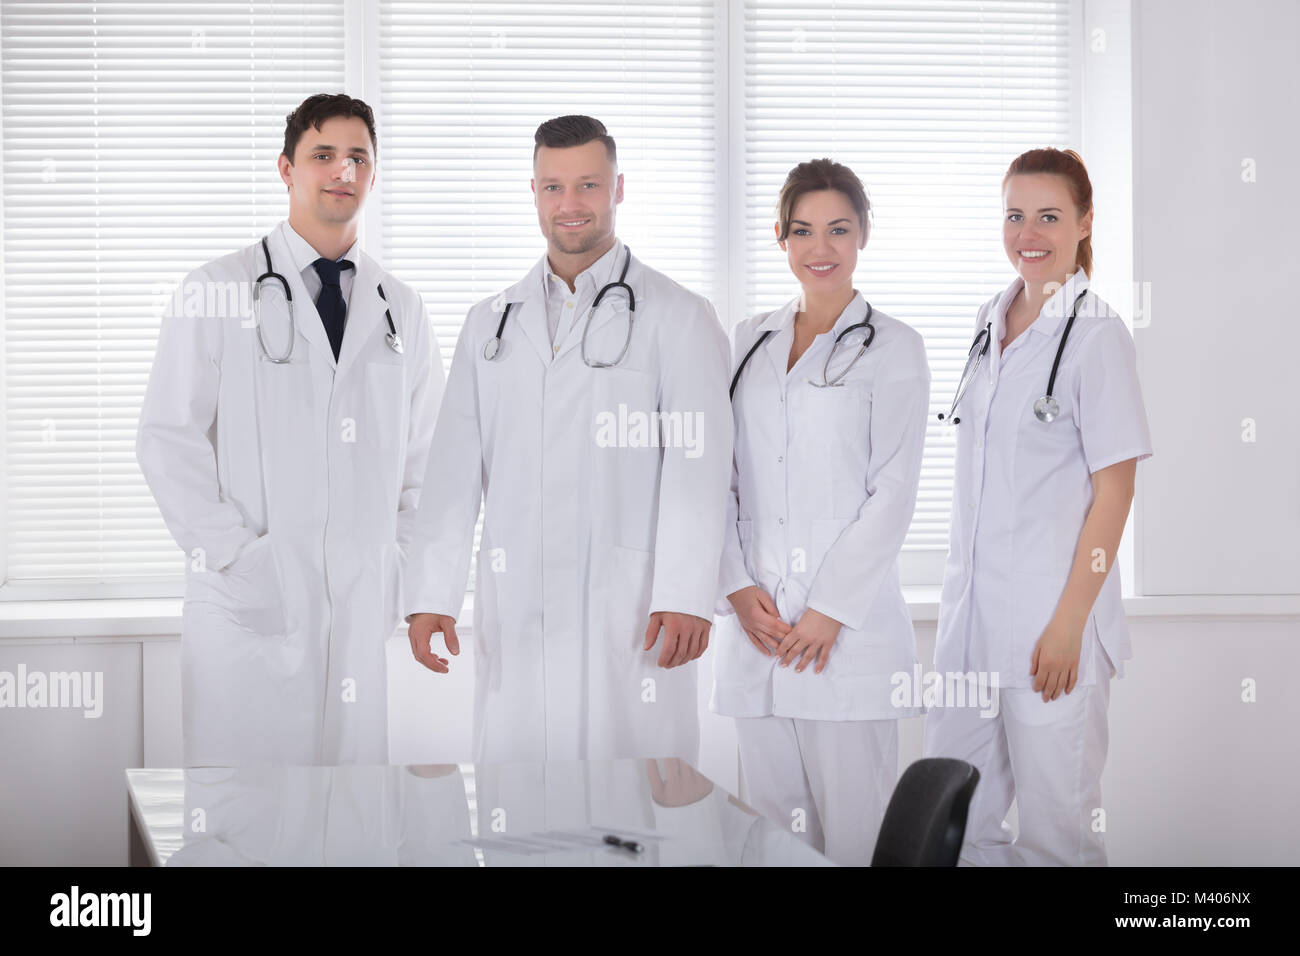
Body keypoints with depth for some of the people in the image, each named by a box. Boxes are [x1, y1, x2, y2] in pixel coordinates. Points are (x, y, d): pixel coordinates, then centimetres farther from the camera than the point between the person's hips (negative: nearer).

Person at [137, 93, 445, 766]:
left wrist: (402, 561, 5)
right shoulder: (215, 293, 4)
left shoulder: (401, 309, 16)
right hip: (249, 600, -3)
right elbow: (167, 439, -2)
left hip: (363, 605, 3)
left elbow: (424, 457, 19)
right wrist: (236, 554, -10)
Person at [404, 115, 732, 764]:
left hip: (630, 612, -3)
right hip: (515, 613, 4)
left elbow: (696, 463, -6)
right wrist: (431, 596, 5)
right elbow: (455, 470, 13)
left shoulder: (679, 319, 4)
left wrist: (685, 596, -16)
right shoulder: (491, 324, 18)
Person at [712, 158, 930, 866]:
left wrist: (830, 609, -11)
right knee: (773, 829, 7)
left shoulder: (892, 347, 2)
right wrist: (739, 588, -2)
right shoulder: (749, 342, 16)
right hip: (755, 625, 4)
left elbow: (892, 495, -4)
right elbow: (719, 478, 12)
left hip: (849, 630, -4)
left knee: (854, 834, -5)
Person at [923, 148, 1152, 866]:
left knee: (1055, 819, 3)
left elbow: (1114, 490, -11)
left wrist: (1069, 622, -15)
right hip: (971, 606, 7)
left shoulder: (1096, 335, -10)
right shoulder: (991, 321, 11)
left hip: (1050, 615, -7)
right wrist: (963, 590, 14)